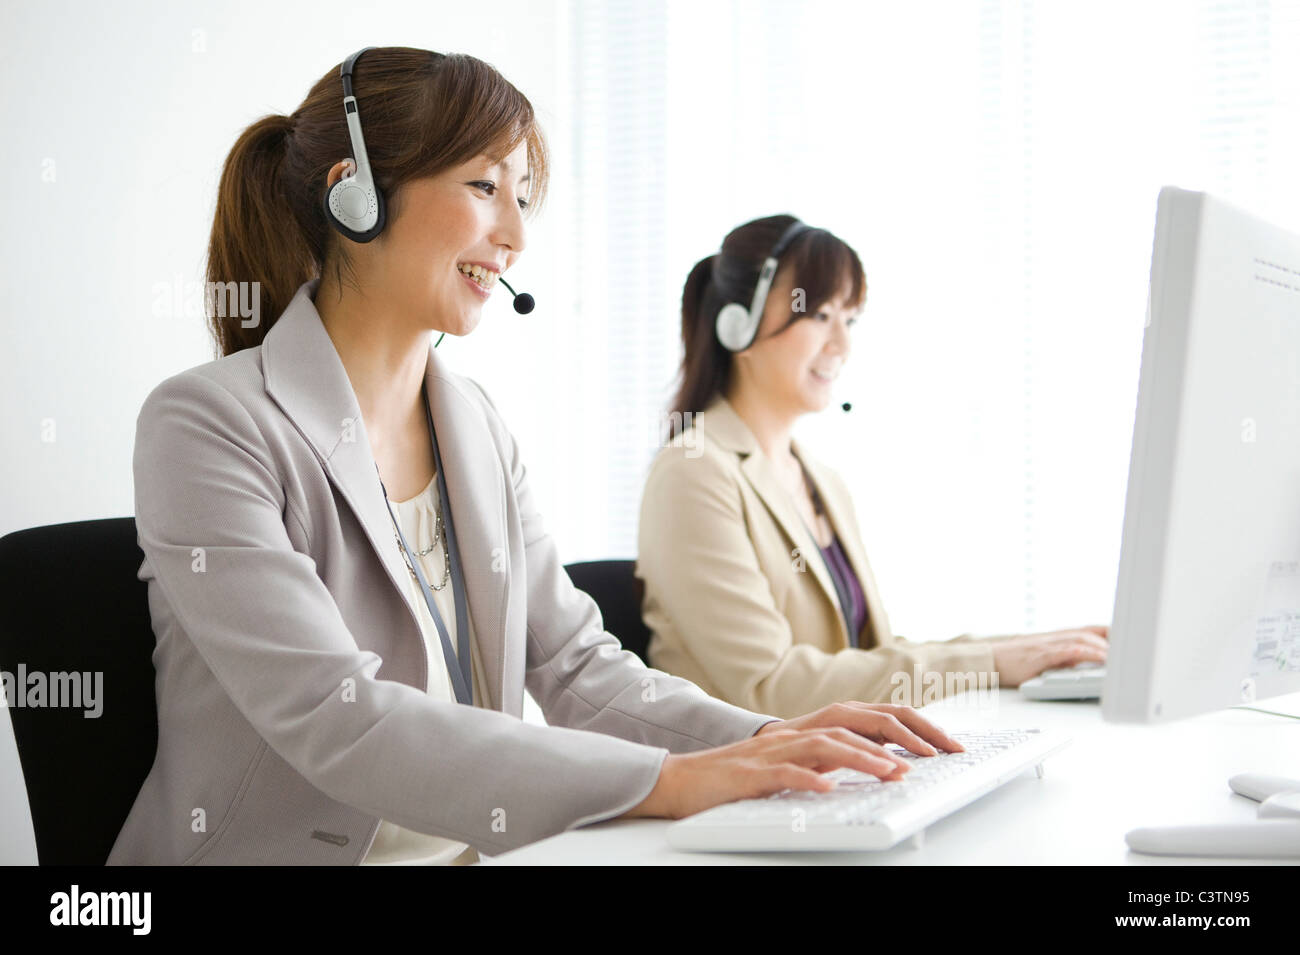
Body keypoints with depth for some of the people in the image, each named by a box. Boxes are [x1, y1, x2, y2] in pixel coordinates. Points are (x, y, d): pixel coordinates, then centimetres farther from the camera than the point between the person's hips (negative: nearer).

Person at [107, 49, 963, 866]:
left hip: (470, 849, 6)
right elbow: (331, 718, -22)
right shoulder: (209, 427, -13)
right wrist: (662, 782, -27)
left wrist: (765, 740, -10)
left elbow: (577, 663, 8)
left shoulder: (479, 428, 9)